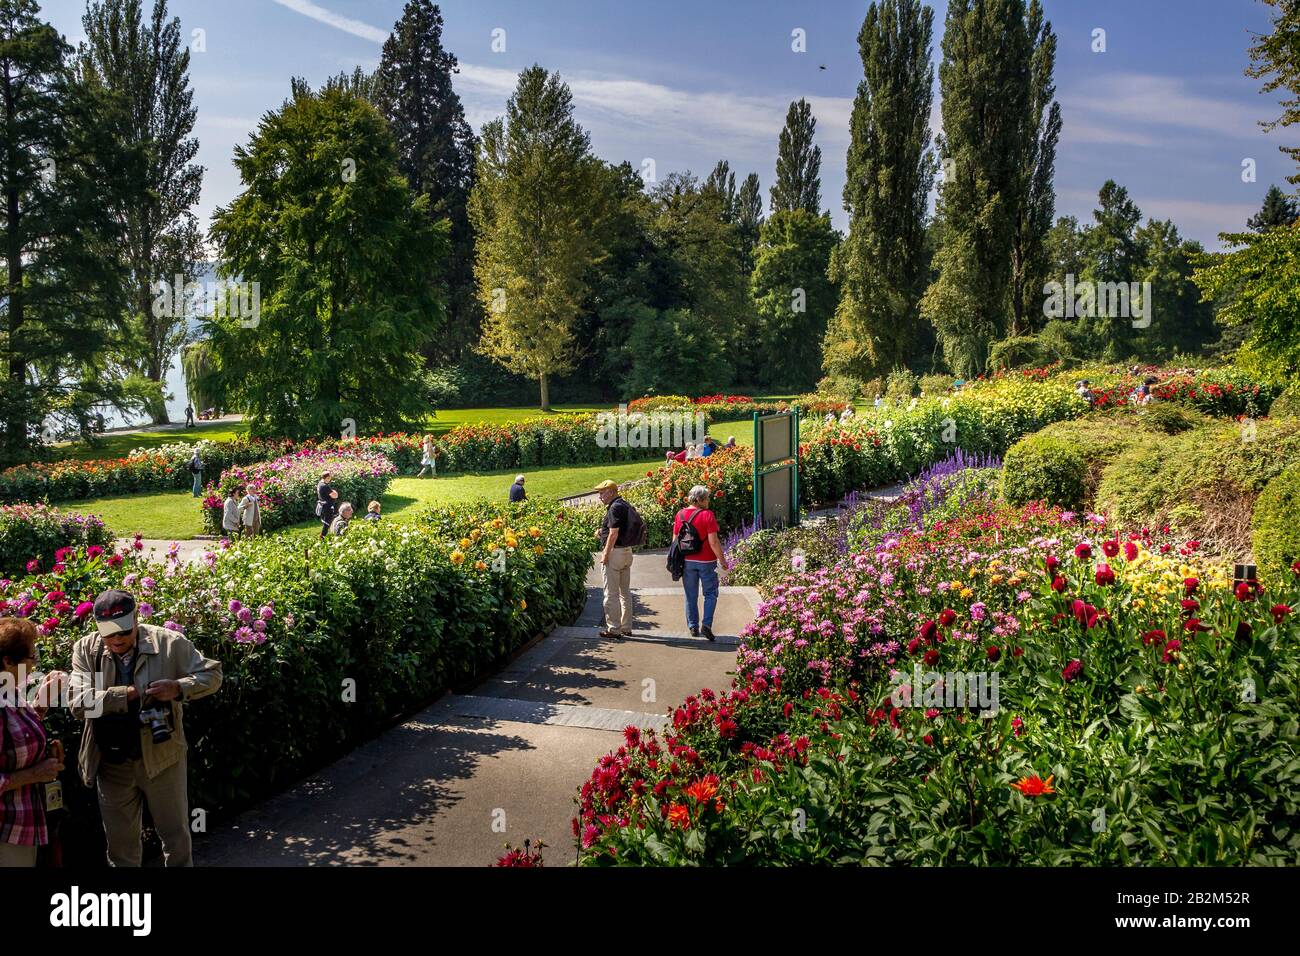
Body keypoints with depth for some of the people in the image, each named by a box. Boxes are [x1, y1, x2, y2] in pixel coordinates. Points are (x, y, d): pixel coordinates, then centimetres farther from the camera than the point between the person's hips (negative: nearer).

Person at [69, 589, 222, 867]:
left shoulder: (170, 643, -11)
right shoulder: (86, 649, -7)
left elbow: (212, 674, -6)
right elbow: (79, 703, -16)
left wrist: (179, 688, -24)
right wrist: (130, 693, -24)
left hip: (162, 757, -1)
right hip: (111, 763, 2)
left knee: (176, 835, 13)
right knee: (120, 842, 18)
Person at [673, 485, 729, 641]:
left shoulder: (680, 515, 2)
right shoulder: (708, 515, -13)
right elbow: (713, 542, -16)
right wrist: (722, 560, -8)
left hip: (687, 561, 4)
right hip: (706, 561, -4)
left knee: (691, 596, 13)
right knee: (710, 593, 9)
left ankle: (693, 627, 15)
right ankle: (707, 624, -4)